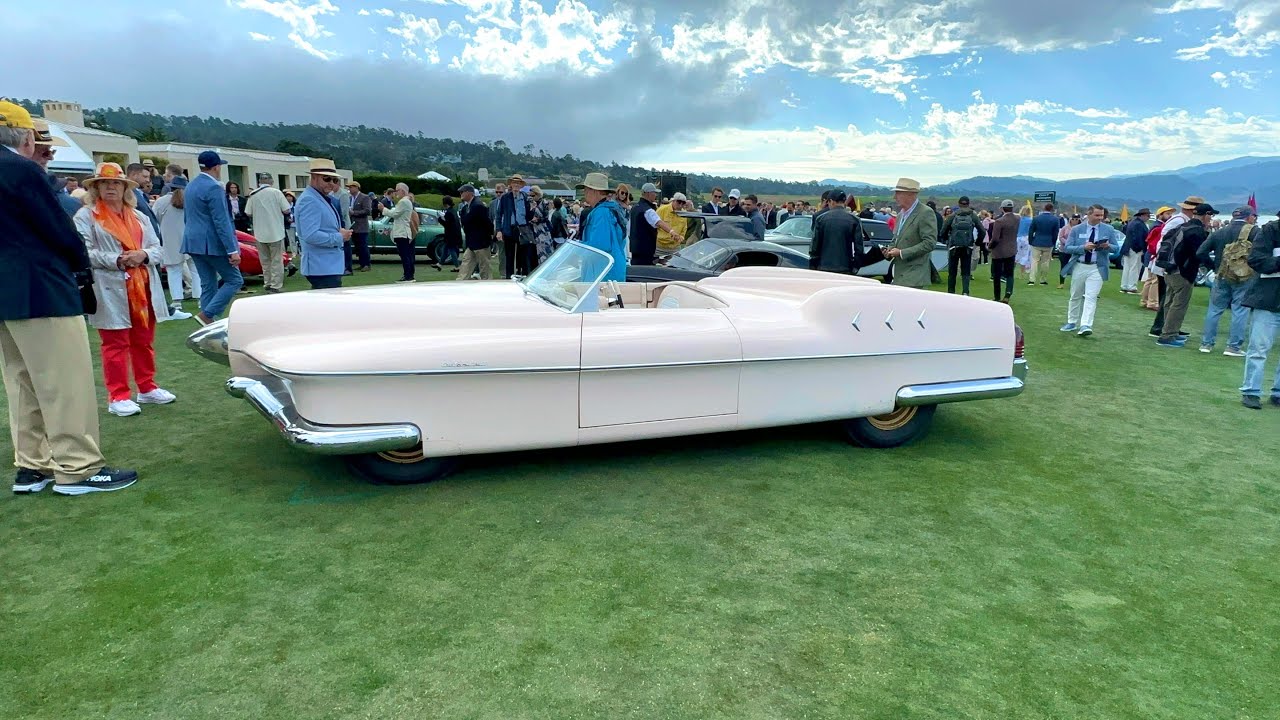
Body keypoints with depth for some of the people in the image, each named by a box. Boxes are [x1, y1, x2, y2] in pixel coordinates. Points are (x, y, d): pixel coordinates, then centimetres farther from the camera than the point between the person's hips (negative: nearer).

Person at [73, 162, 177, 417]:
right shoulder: (86, 216, 1)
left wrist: (143, 255, -11)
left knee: (144, 342, 13)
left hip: (144, 288, 5)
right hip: (111, 292, -5)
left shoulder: (139, 217, 17)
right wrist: (117, 261, -20)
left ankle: (147, 388, 24)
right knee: (116, 345, -2)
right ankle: (118, 397, 4)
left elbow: (158, 249, 10)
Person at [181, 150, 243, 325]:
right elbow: (222, 222, -19)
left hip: (194, 242, 9)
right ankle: (206, 314, -10)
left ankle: (209, 323, 10)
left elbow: (188, 218, 21)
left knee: (208, 284, 11)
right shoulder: (214, 188, -15)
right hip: (212, 243, -9)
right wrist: (232, 250, -20)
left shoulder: (191, 186, 15)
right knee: (234, 280, -1)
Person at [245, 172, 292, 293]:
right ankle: (275, 286, 0)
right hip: (276, 232, -3)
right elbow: (287, 210, -9)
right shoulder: (276, 192, -9)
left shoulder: (253, 195, -1)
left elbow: (248, 214, 1)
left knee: (265, 260, 15)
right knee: (277, 260, 2)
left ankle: (267, 283, 21)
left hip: (260, 233, 3)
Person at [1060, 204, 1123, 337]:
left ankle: (1085, 326, -17)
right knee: (1075, 296, 12)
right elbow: (1067, 248, -3)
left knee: (1091, 297, -12)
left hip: (1097, 268, -1)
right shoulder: (1076, 229, 1)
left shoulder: (1109, 230, 3)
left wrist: (1108, 246, -16)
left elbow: (1116, 247, 7)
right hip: (1079, 266, 2)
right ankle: (1072, 323, 25)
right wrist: (1084, 247, -19)